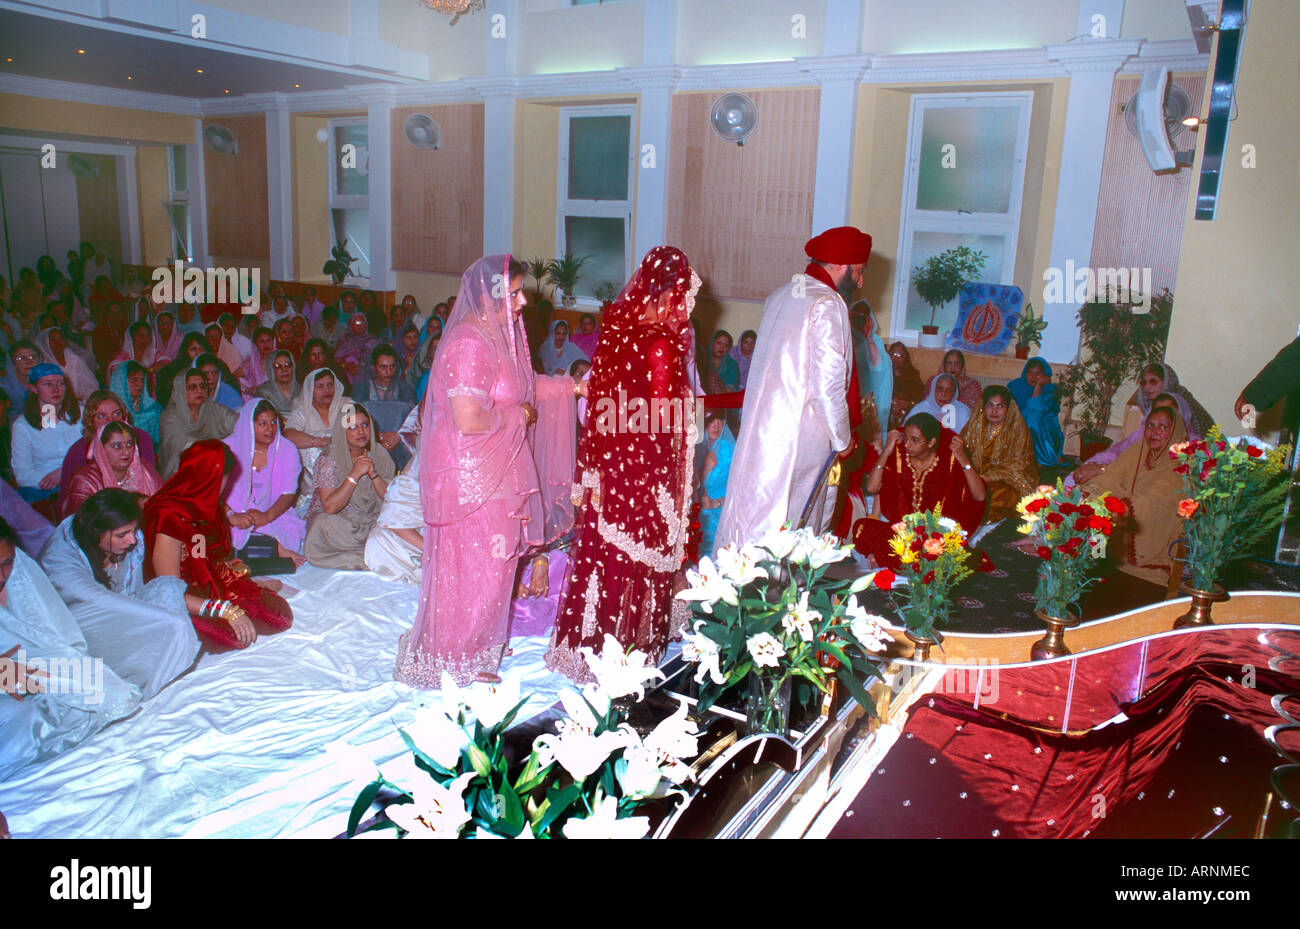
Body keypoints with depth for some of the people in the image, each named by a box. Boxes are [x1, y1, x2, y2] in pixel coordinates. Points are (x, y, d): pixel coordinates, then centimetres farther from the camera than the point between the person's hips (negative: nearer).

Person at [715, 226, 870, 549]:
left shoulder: (780, 296, 14)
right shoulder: (828, 305, -13)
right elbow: (828, 384, -17)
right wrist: (842, 439, -5)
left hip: (761, 427, 8)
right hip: (803, 435, -8)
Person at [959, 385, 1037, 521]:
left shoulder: (1018, 430, -4)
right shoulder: (975, 425, 8)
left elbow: (1016, 466, -10)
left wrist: (986, 478, -20)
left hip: (1008, 482, -3)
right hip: (977, 476, 3)